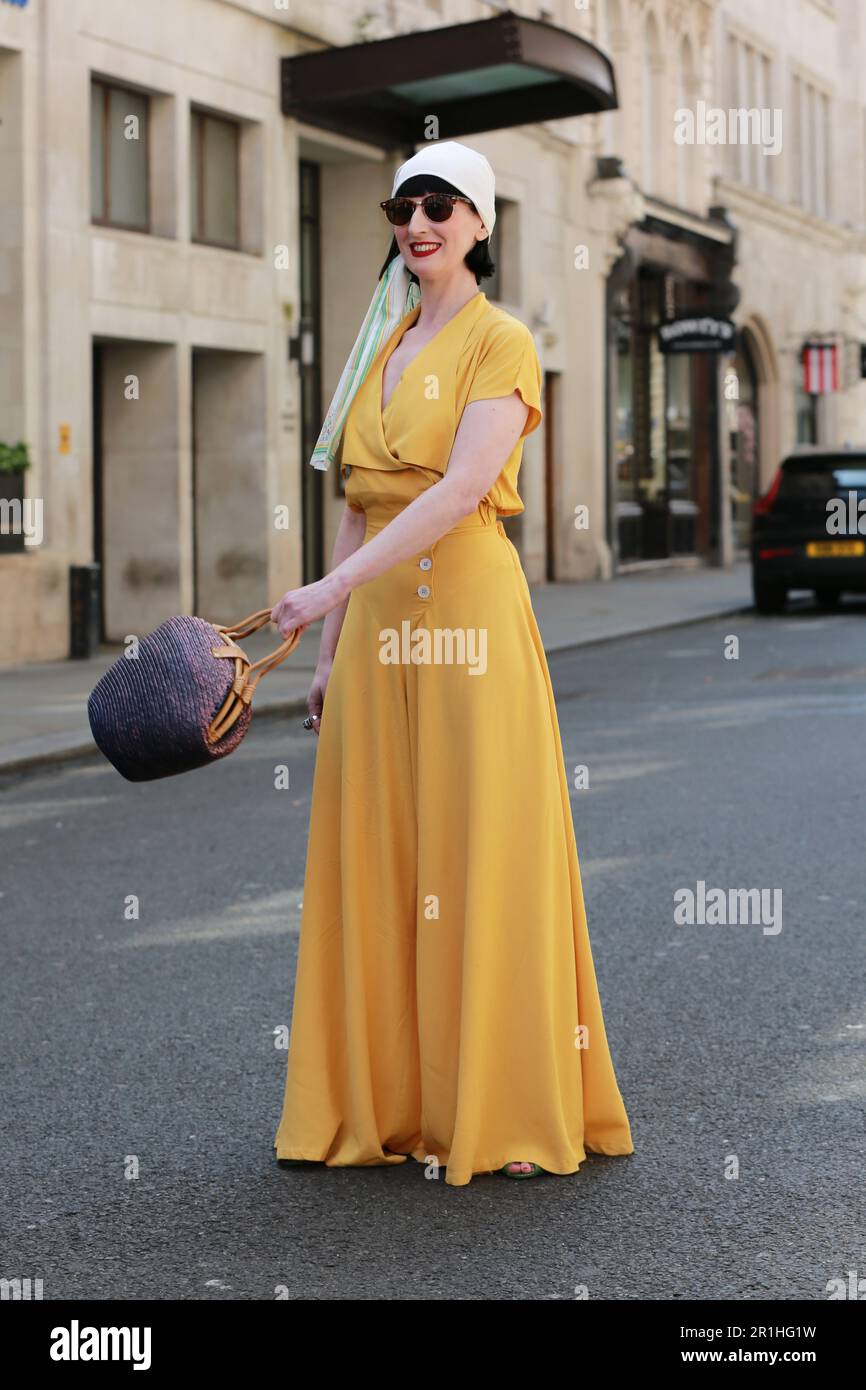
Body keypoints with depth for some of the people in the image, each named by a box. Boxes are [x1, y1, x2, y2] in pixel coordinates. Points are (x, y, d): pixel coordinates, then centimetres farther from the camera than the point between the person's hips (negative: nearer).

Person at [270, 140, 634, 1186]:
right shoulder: (382, 348, 17)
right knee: (376, 862, 6)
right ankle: (393, 1106, 15)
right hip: (376, 626, 6)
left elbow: (461, 488, -18)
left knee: (480, 856, -3)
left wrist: (331, 586, -24)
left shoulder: (502, 343, -3)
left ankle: (504, 1113, 7)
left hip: (469, 619, -6)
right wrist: (329, 648, 12)